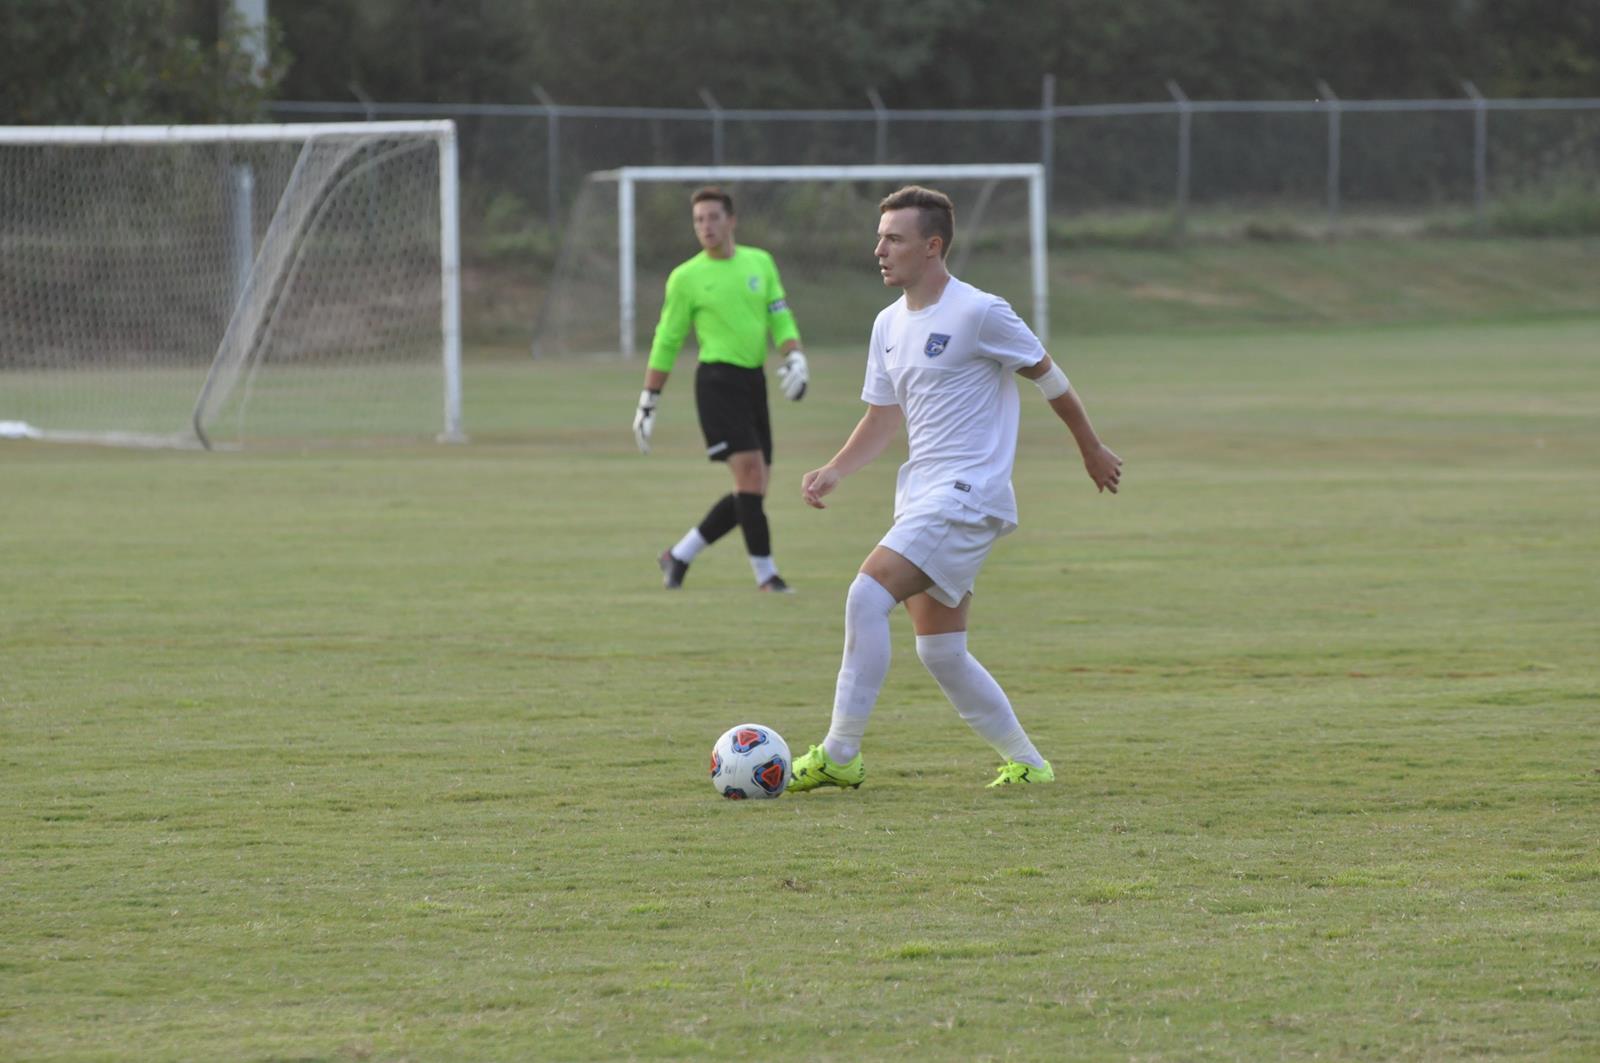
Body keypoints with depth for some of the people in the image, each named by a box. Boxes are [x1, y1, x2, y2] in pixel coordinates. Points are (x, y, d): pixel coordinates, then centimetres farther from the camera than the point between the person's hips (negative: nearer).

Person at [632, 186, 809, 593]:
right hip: (718, 380, -6)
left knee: (753, 490, 5)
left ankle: (679, 556, 18)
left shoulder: (760, 263, 11)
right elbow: (666, 343, 5)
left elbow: (780, 317, 13)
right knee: (750, 472, -16)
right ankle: (765, 573, -10)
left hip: (754, 380, 6)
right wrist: (647, 403, 5)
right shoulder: (686, 278, 0)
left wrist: (794, 356, -7)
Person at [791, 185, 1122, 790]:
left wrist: (1091, 449, 12)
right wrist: (833, 472, 4)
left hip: (968, 495, -9)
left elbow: (1046, 376, 1)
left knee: (867, 594, -21)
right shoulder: (889, 325, 13)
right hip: (921, 498, 9)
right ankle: (1025, 762, 21)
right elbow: (883, 417, 20)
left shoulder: (979, 314, -11)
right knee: (939, 651, 9)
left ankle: (840, 755, -19)